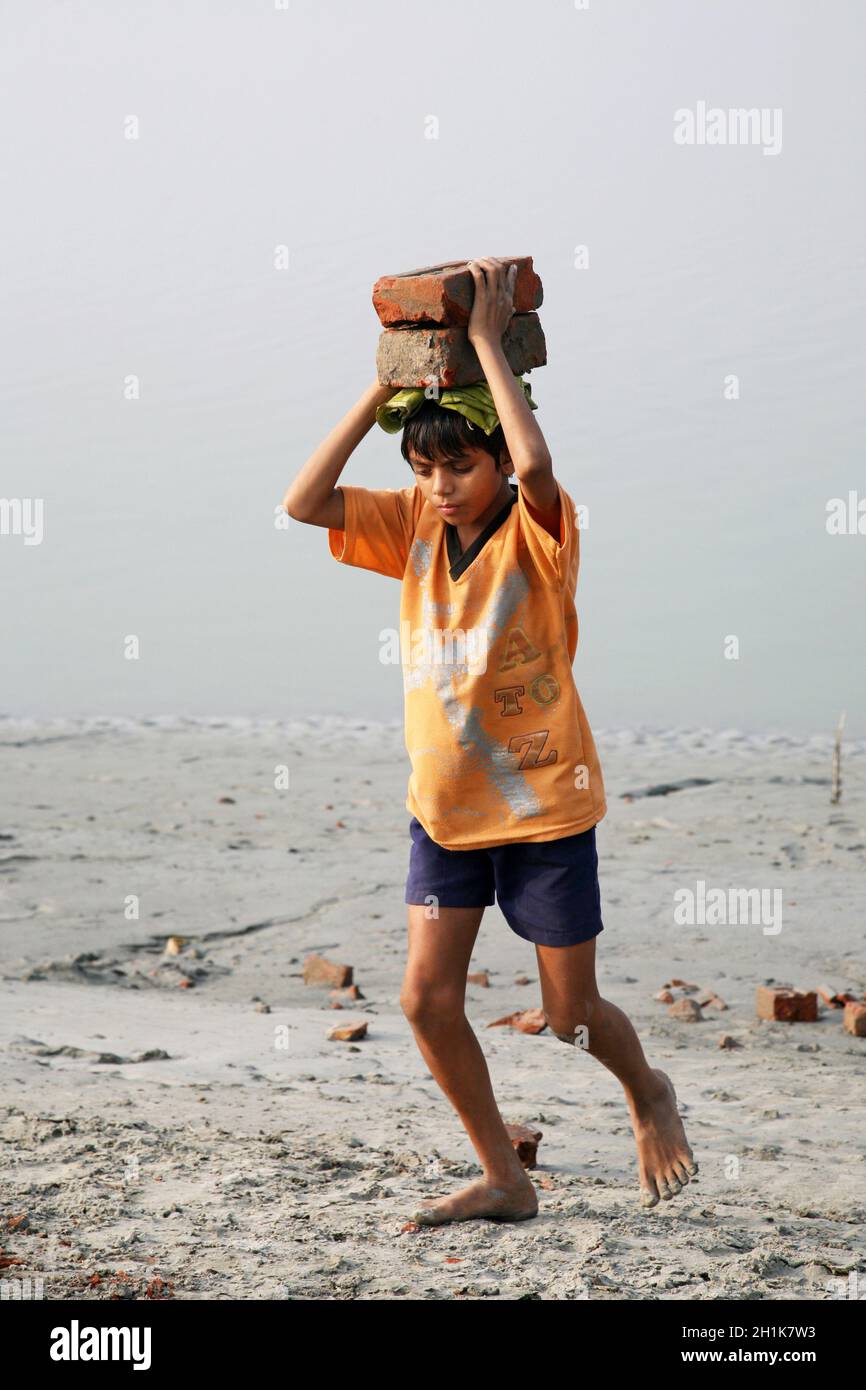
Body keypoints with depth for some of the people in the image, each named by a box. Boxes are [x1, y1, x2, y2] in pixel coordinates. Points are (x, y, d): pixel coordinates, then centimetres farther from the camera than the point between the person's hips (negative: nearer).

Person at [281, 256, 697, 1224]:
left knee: (569, 1016, 5)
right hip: (444, 800, 5)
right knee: (426, 998, -3)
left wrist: (487, 340, -29)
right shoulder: (412, 525, 0)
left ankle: (649, 1093, 39)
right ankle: (503, 1179, 13)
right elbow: (303, 502, -12)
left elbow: (534, 462, -38)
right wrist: (384, 388, -14)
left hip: (544, 798, -5)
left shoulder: (539, 528, -14)